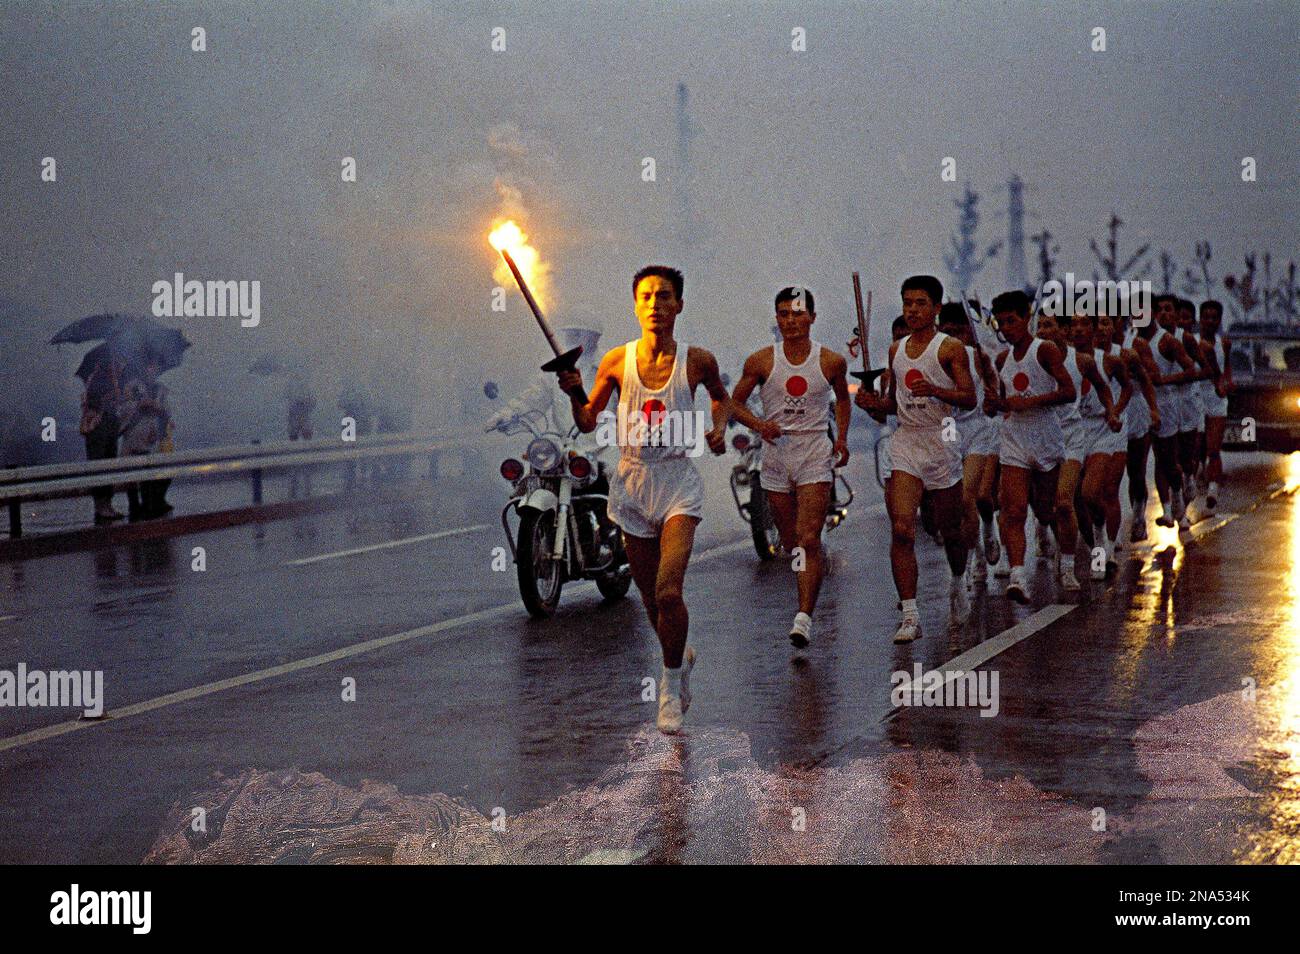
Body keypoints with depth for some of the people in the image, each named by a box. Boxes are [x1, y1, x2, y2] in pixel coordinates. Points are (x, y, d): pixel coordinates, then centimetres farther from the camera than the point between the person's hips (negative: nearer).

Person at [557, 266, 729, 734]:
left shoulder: (697, 361, -3)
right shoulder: (617, 361, -2)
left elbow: (721, 396, 19)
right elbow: (589, 422, 6)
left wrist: (720, 427, 0)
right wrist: (574, 394, -13)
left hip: (678, 483, -2)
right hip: (632, 483, 2)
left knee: (668, 591, -19)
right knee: (651, 597, 11)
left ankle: (671, 684, 0)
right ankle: (681, 655, 41)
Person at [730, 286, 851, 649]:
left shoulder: (831, 361, 0)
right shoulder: (761, 361, 0)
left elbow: (842, 399, 19)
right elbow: (735, 402, 8)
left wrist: (841, 438, 5)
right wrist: (760, 424, -12)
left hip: (815, 454, -2)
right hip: (776, 452, 2)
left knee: (809, 539, -15)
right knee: (791, 543, 11)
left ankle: (804, 617, -19)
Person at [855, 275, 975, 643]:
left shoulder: (950, 348, -3)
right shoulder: (896, 350, 13)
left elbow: (969, 399, -9)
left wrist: (935, 390, -25)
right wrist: (874, 403, 1)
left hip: (941, 442, -3)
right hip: (905, 442, 3)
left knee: (950, 531, 10)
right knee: (901, 530, -14)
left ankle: (958, 584, 42)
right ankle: (910, 616, -15)